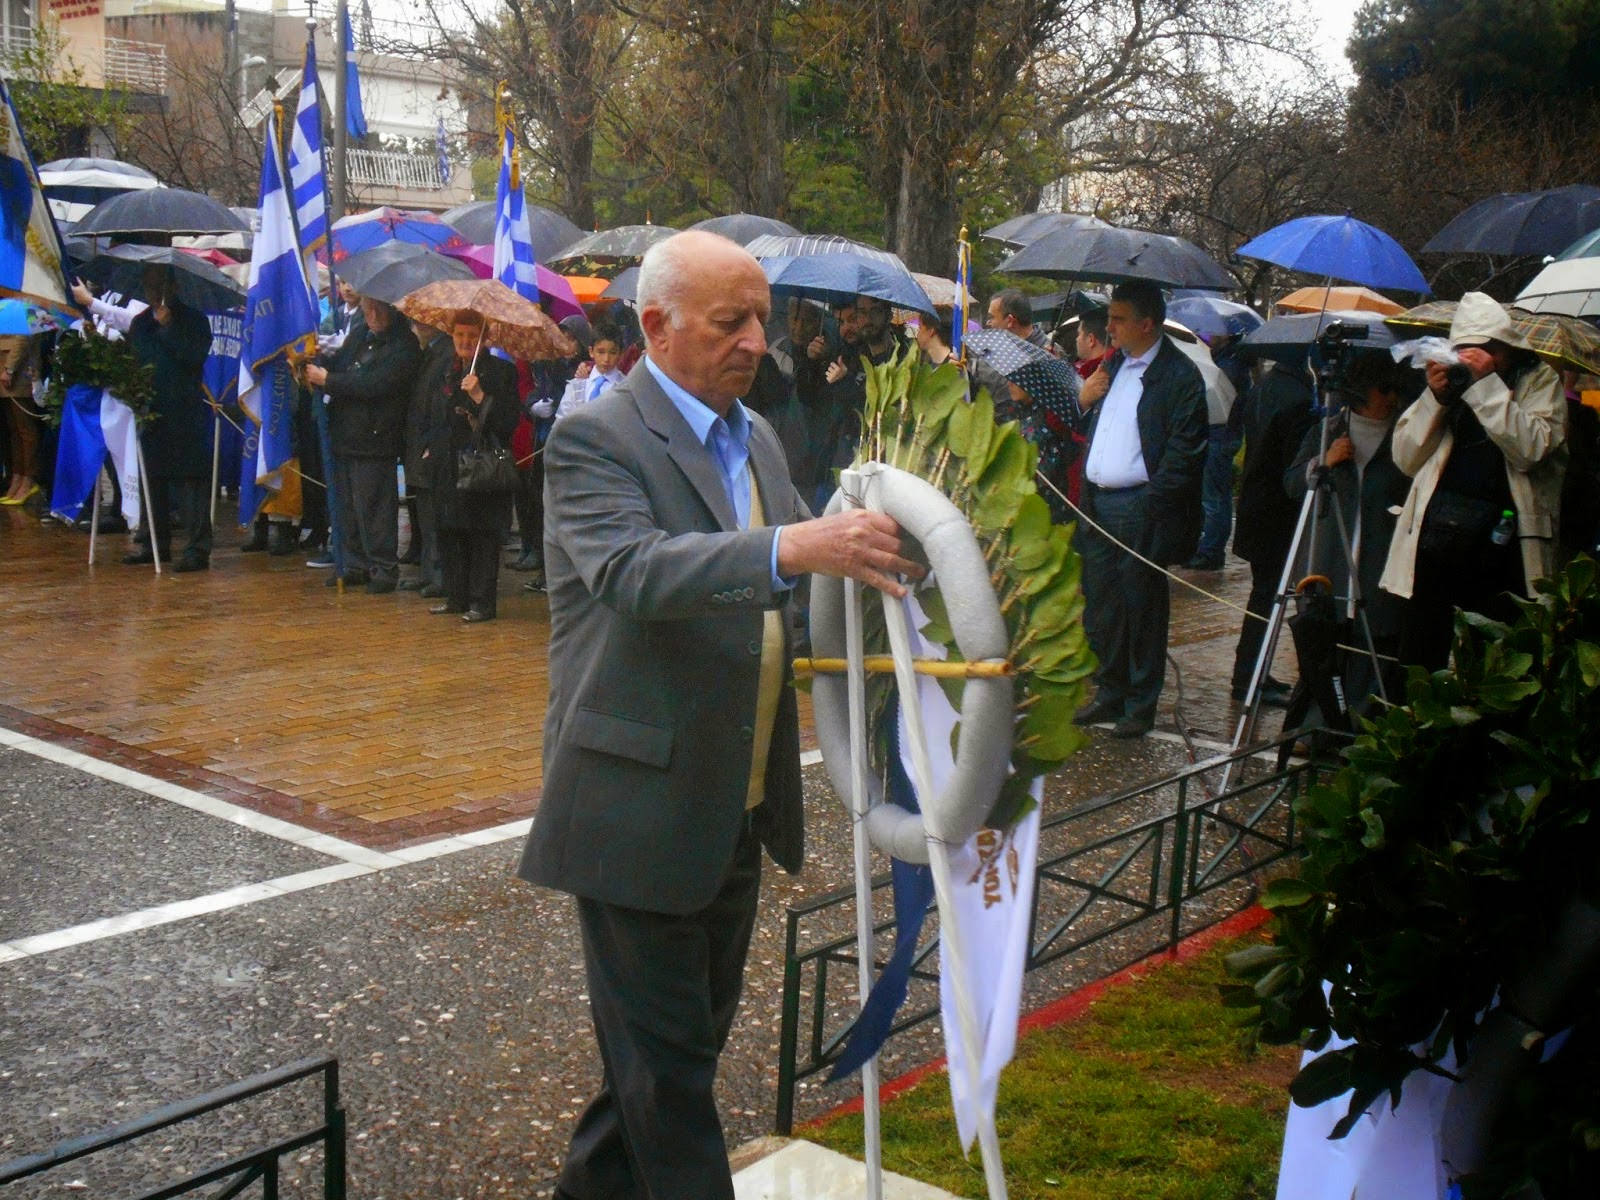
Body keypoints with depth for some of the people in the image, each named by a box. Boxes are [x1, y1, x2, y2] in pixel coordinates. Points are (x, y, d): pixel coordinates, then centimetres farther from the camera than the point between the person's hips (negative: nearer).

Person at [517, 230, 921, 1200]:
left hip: (739, 809, 8)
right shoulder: (596, 439, -14)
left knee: (690, 1039, 21)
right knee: (669, 1059, 3)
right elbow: (633, 572, -31)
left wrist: (861, 549, -4)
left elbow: (777, 589, 17)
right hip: (642, 811, -8)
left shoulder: (758, 438, 11)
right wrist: (792, 548, -45)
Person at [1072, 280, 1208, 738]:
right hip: (1098, 504, 7)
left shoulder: (1180, 375, -10)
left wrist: (1150, 505, -17)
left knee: (1142, 608, 3)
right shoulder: (1113, 364, 15)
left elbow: (1184, 452, -14)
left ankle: (1141, 706, 14)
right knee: (1100, 605, 13)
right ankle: (1110, 691, 27)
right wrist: (1083, 401, 2)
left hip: (1140, 509, -7)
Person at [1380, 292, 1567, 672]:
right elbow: (1407, 458, 8)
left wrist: (1488, 384, -12)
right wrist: (1434, 396, -2)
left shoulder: (1539, 380, 8)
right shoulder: (1452, 380, 15)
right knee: (1420, 655, 2)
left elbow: (1531, 449, -11)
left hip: (1504, 531, -2)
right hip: (1439, 525, 3)